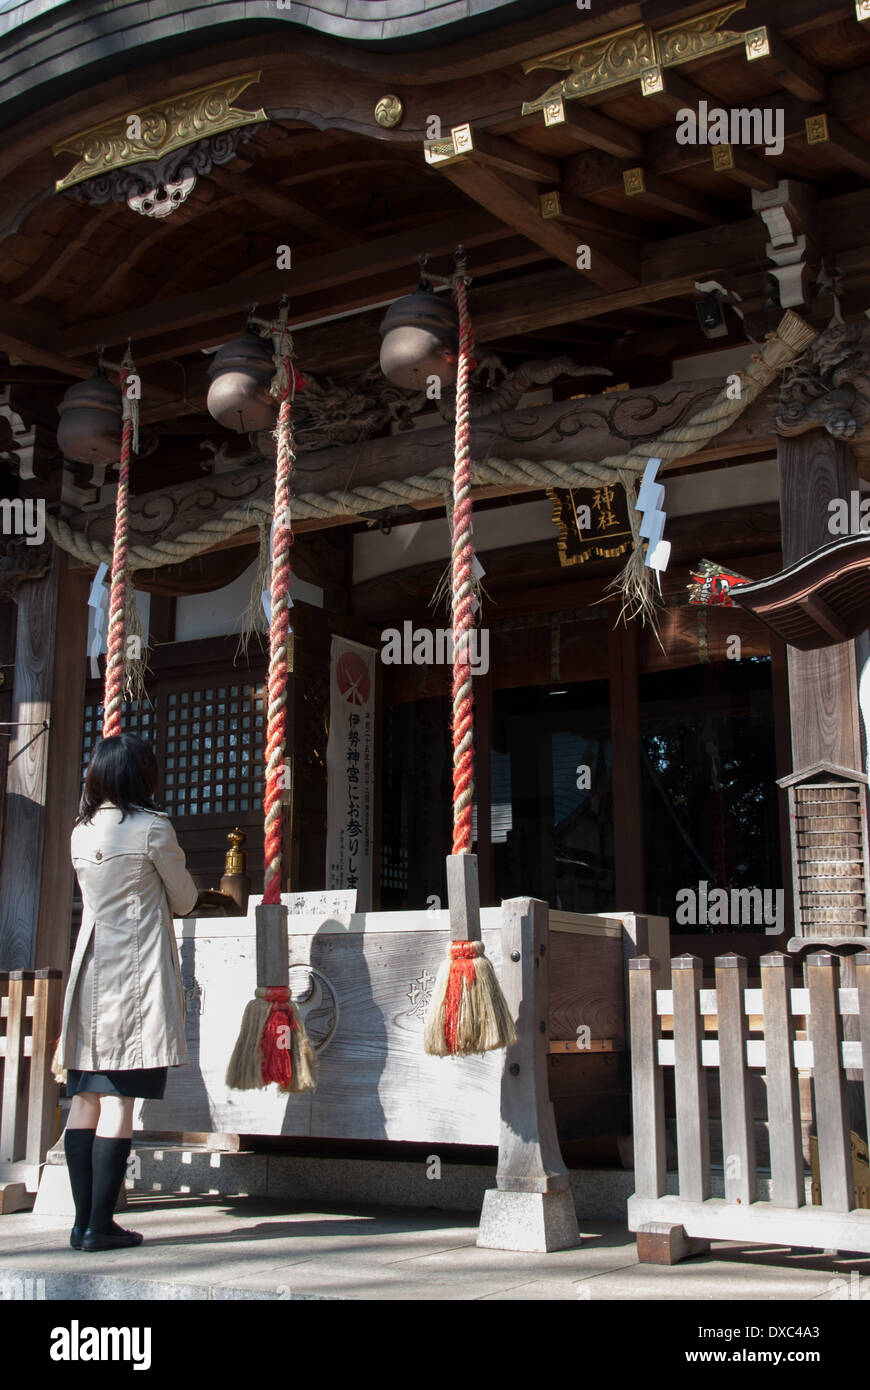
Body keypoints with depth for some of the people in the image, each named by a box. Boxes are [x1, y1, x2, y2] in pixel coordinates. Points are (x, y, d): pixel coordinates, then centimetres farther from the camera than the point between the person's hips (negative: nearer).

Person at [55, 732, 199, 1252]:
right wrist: (175, 868, 21)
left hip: (90, 974, 6)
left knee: (85, 1100, 7)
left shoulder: (81, 832, 9)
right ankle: (101, 1224, -4)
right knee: (119, 1102, -5)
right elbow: (184, 901, 3)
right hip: (138, 976, -6)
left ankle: (84, 1221, 11)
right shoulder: (152, 828, -8)